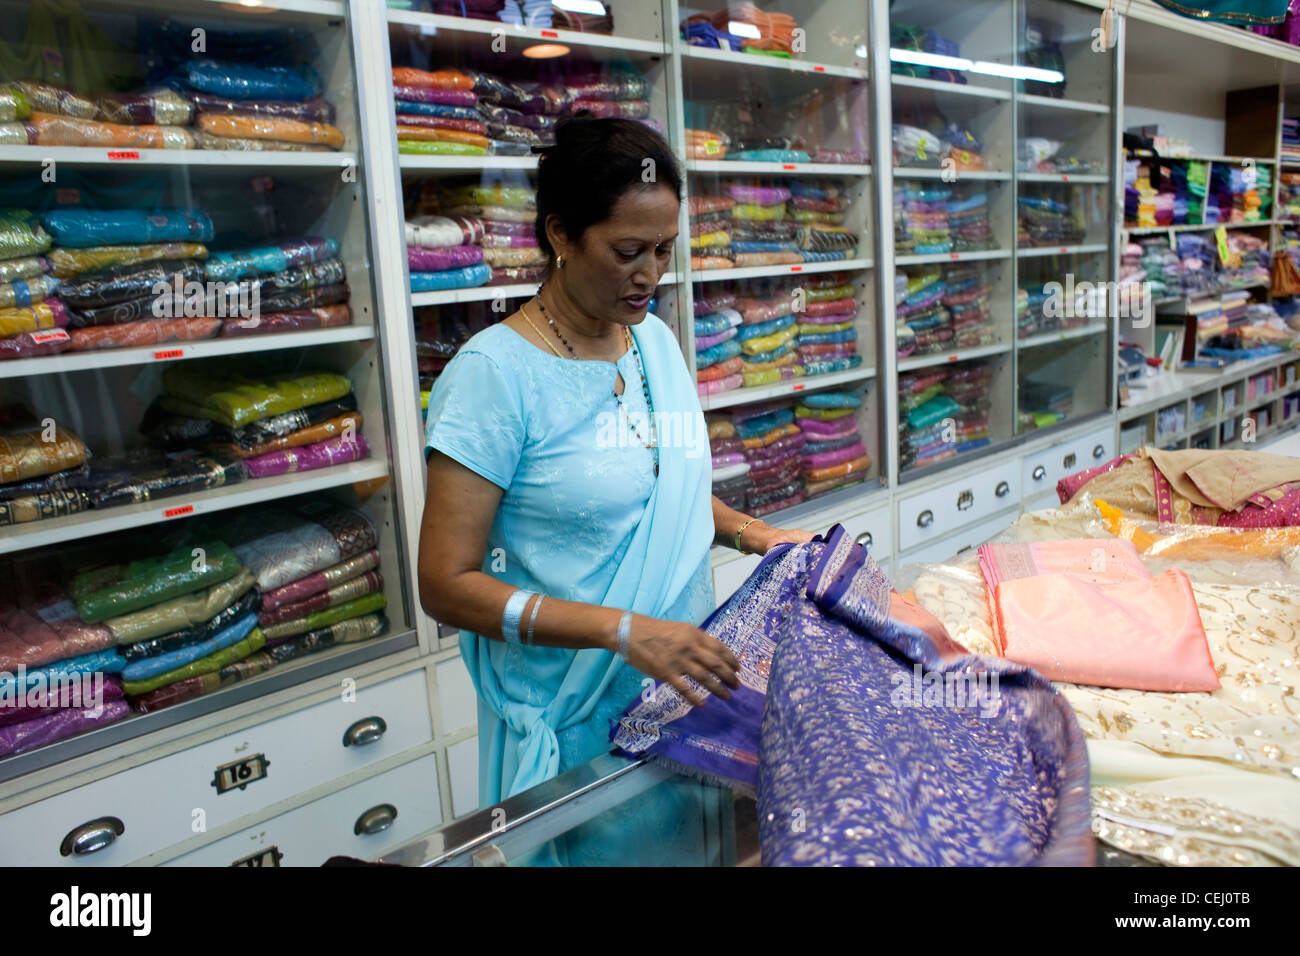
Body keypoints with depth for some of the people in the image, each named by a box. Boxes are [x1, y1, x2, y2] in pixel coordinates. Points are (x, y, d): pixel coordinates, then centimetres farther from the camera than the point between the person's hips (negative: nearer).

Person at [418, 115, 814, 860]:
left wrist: (745, 530, -2)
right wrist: (624, 631, -27)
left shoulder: (657, 340, 2)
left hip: (687, 689, 6)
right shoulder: (495, 374, -18)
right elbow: (447, 585, -20)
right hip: (571, 727, -6)